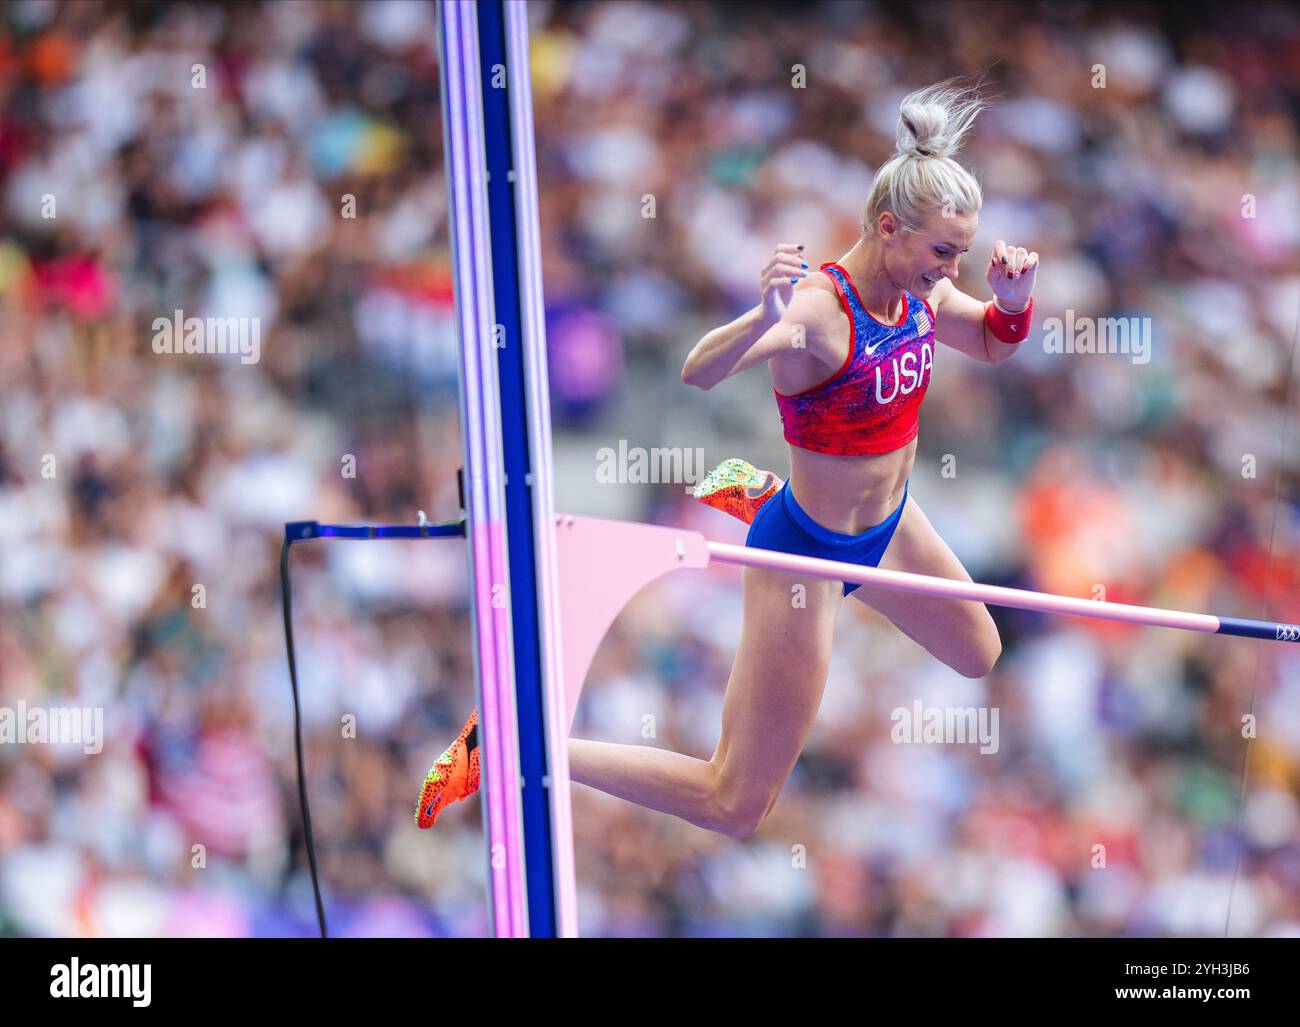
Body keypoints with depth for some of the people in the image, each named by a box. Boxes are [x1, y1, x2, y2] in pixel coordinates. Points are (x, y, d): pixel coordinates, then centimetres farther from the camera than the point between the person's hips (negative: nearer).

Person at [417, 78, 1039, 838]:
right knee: (735, 806, -6)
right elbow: (699, 373, -44)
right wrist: (765, 320, -62)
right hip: (807, 552, -8)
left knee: (980, 658, 37)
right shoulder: (818, 306, -30)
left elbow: (992, 344, 15)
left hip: (887, 524, 8)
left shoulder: (920, 293, -6)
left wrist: (1014, 299, -7)